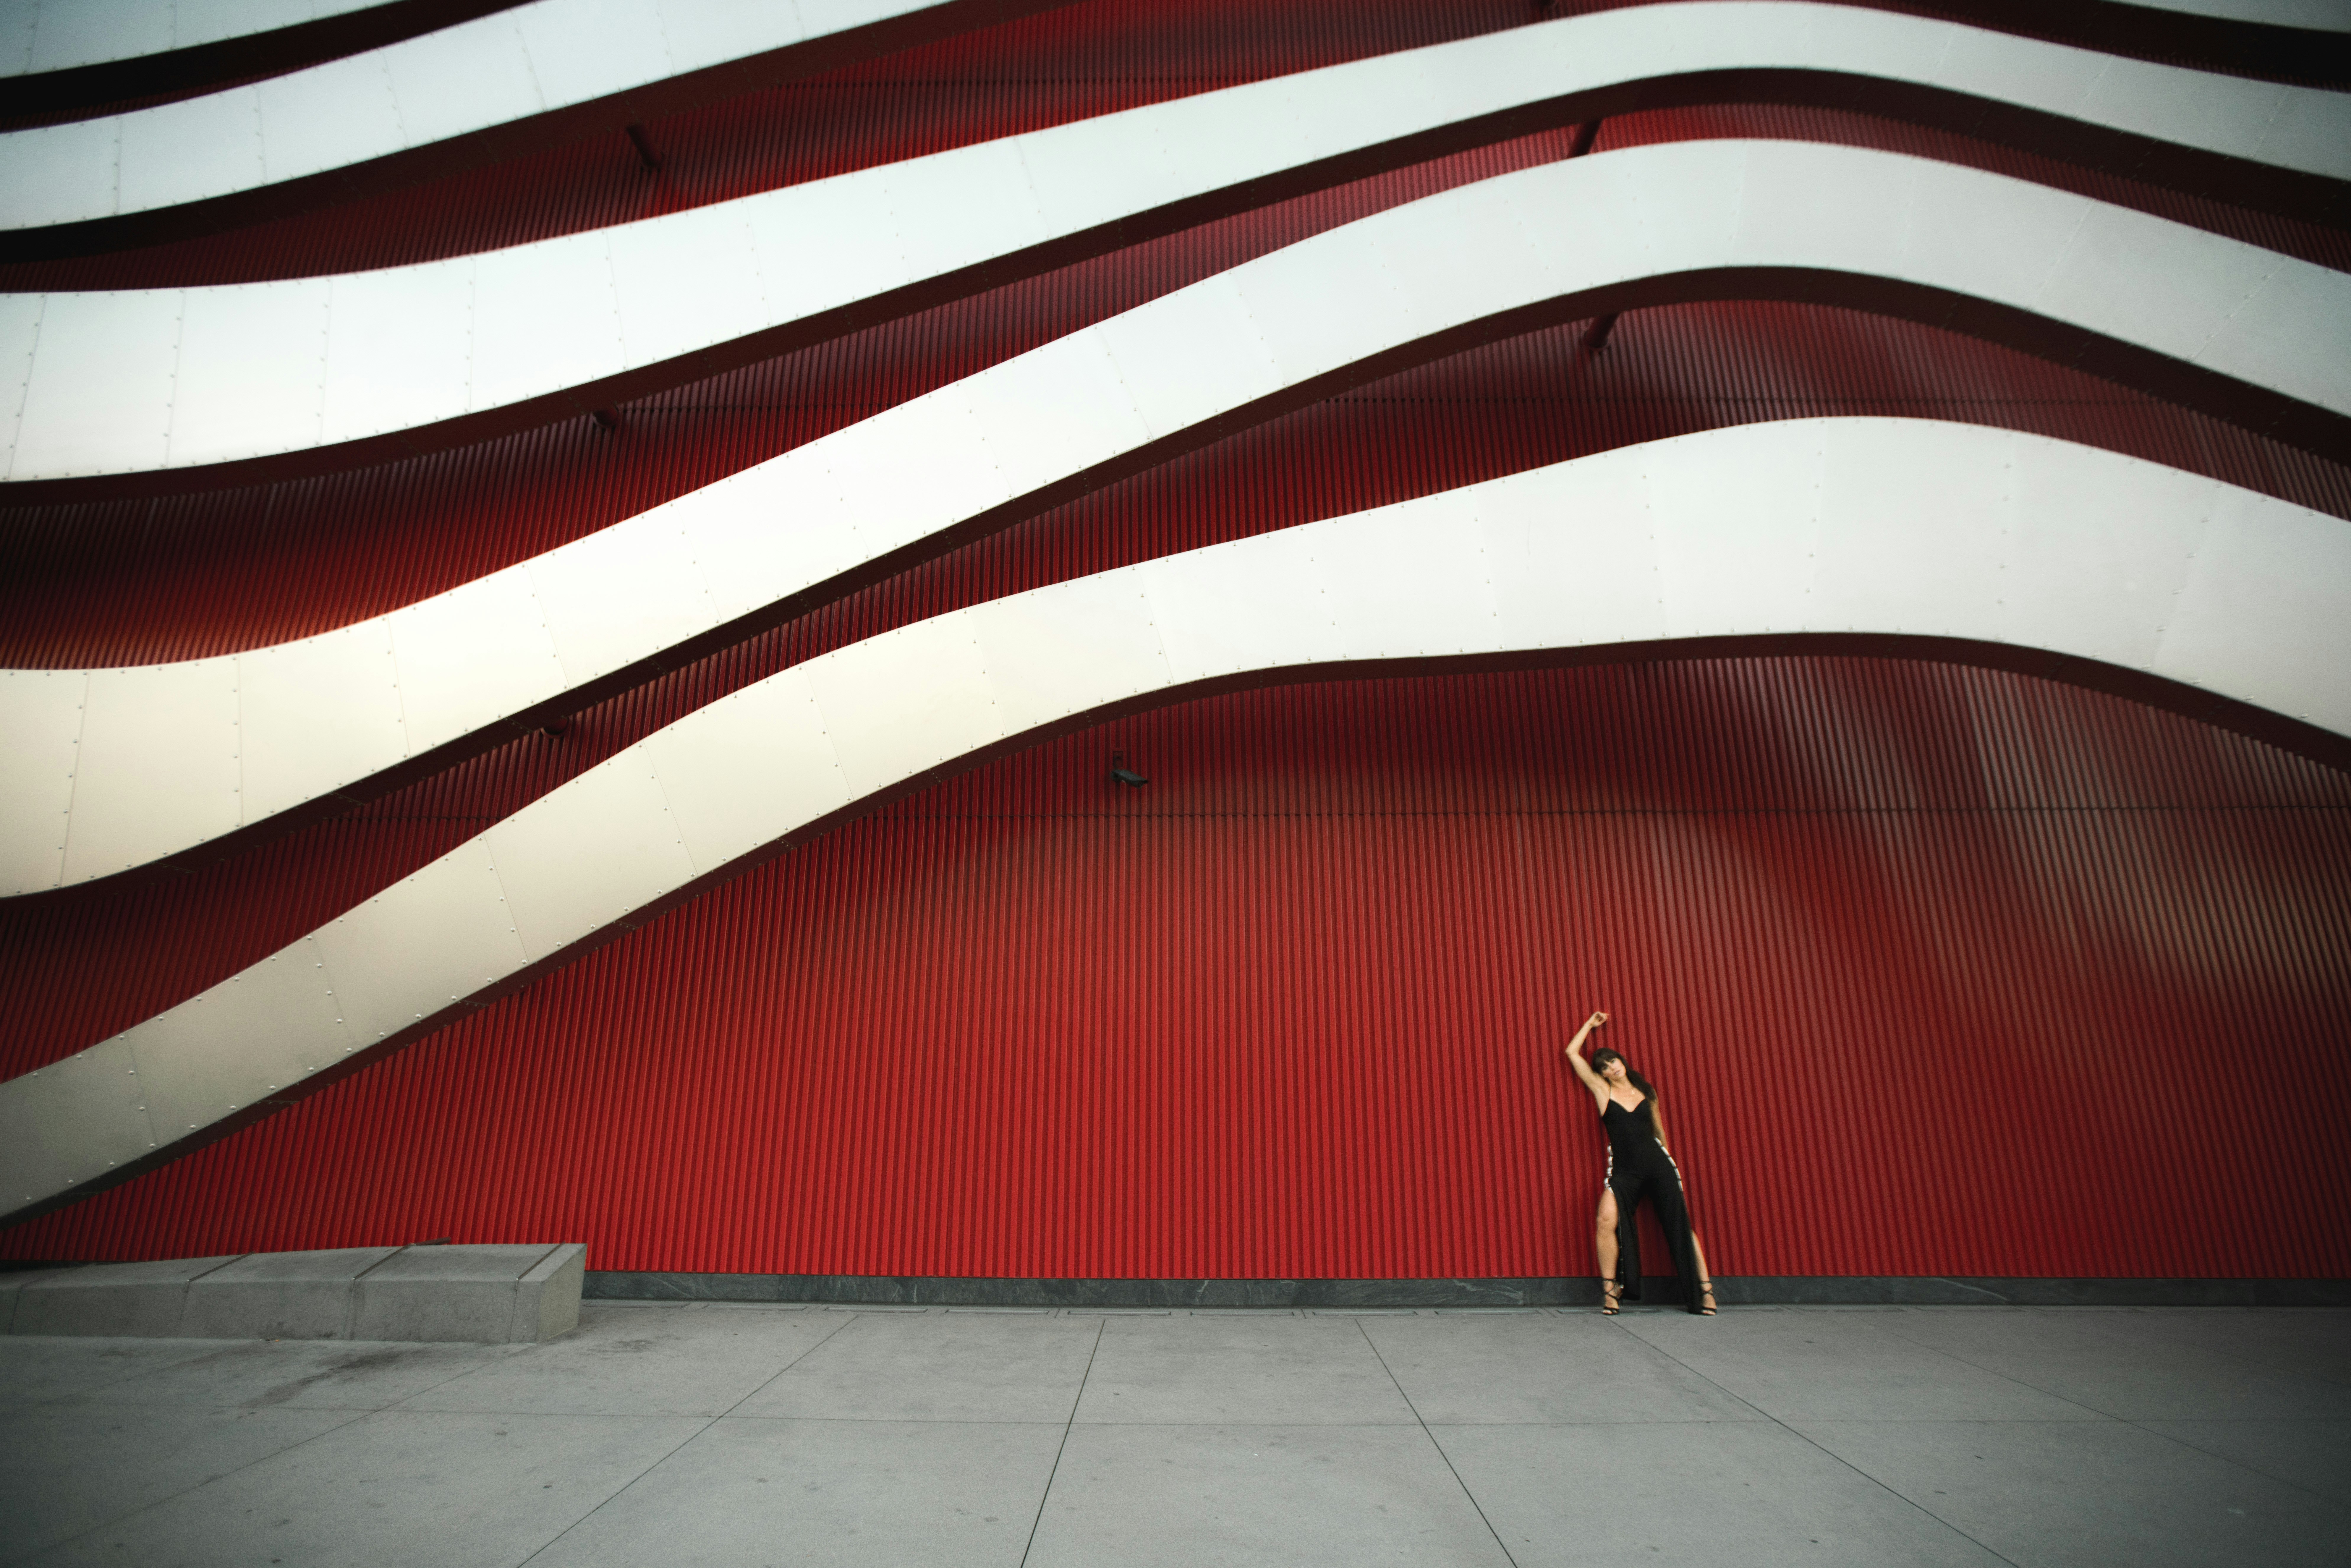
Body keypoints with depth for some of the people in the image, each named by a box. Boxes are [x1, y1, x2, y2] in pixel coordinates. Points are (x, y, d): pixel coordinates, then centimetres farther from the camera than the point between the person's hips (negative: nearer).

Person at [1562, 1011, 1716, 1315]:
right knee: (1607, 1220, -22)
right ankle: (1611, 1288, -10)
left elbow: (1660, 1131, 20)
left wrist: (1667, 1162, 21)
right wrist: (1590, 1024, 18)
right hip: (1624, 1171, -2)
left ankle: (1704, 1289, 11)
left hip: (1658, 1165, 2)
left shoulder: (1646, 1090, 10)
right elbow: (1572, 1053, 7)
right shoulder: (1602, 1090, 6)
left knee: (1681, 1225, 0)